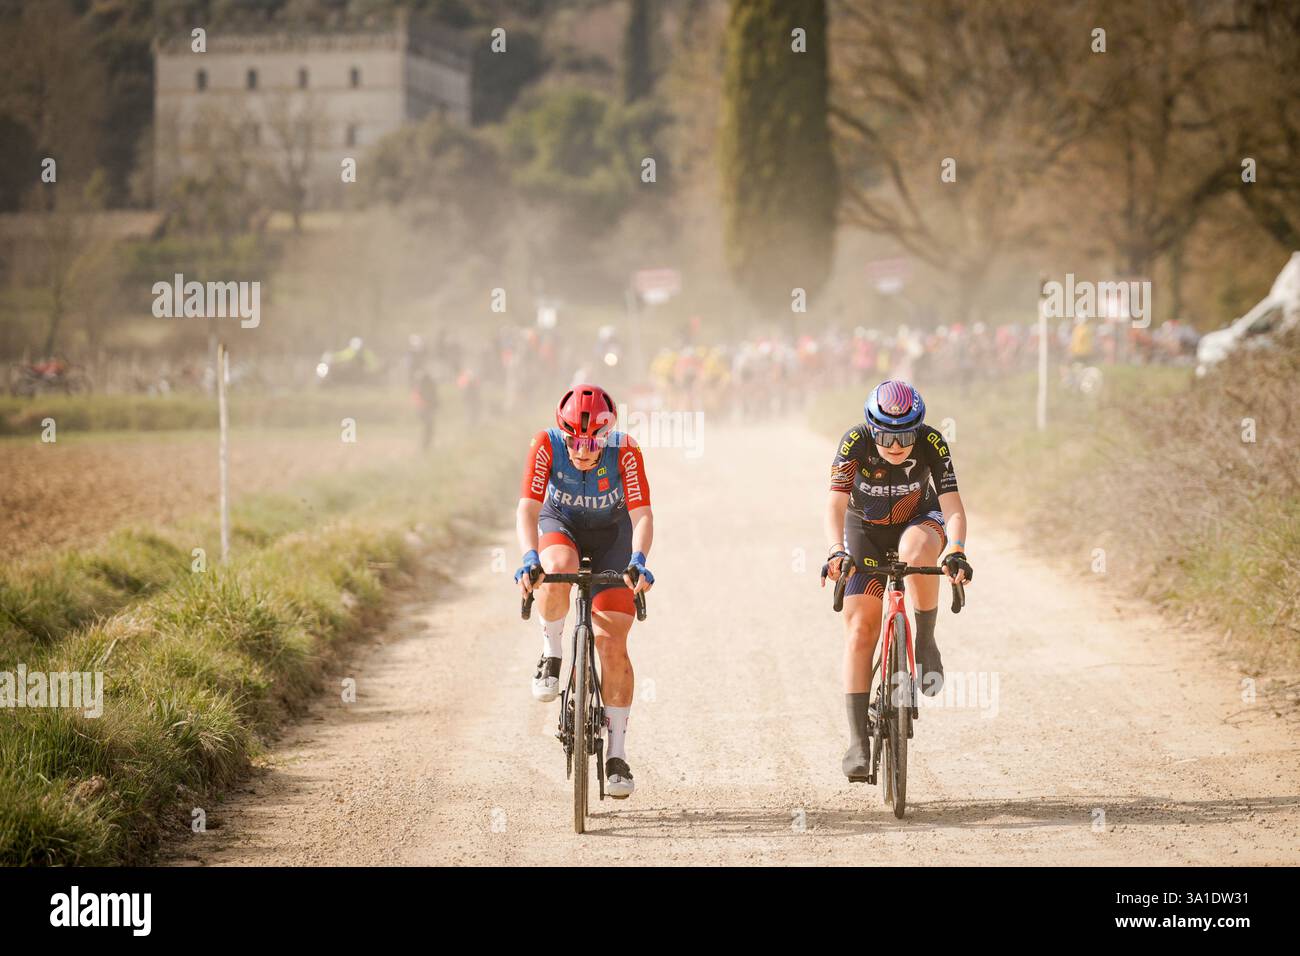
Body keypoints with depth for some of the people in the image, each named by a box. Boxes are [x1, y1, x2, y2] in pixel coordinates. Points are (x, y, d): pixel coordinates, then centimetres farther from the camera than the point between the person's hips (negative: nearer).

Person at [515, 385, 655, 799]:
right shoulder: (546, 445, -27)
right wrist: (530, 557, -49)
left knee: (613, 644, -11)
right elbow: (527, 509, -32)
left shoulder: (625, 452, -29)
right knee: (558, 570, -38)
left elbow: (642, 514, -32)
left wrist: (637, 560, -50)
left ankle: (617, 754, -4)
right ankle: (551, 653, -10)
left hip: (611, 533, 0)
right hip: (560, 524, 0)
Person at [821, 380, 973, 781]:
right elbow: (836, 504, -35)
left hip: (919, 521, 0)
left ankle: (926, 644, -18)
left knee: (916, 551, -39)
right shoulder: (855, 443, -27)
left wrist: (956, 553, -51)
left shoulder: (932, 444, -27)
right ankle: (857, 740, -12)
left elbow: (952, 506, -33)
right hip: (866, 530, 0)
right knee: (860, 628, -12)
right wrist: (836, 552, -52)